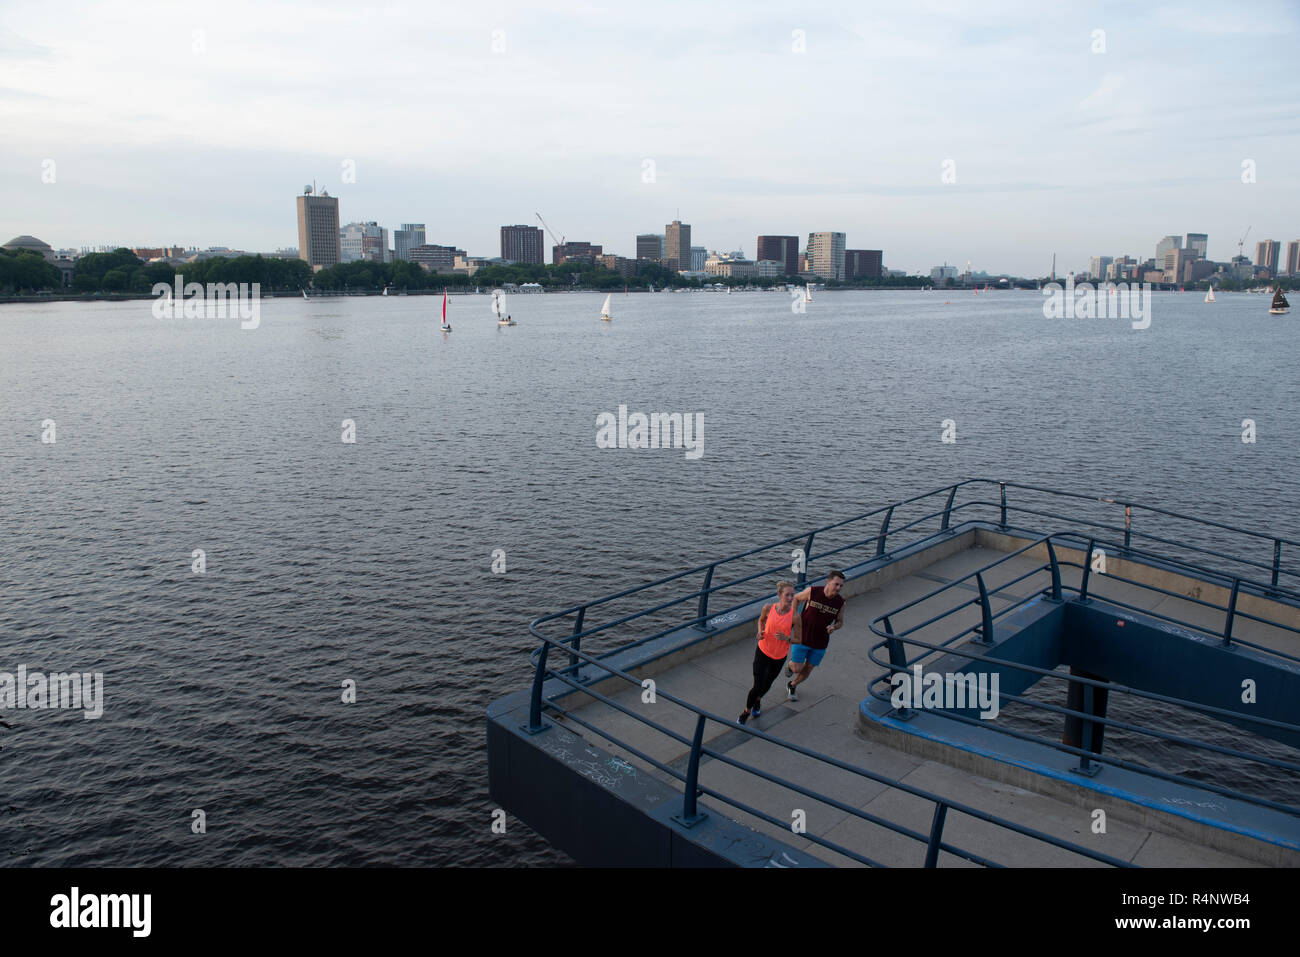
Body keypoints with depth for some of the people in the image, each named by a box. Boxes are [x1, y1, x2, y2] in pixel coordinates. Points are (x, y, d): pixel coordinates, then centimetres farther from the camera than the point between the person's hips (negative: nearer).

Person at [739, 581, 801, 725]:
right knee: (757, 686, -5)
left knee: (766, 685, 21)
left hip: (779, 657, 1)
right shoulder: (768, 608, -16)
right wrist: (760, 632, -11)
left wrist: (786, 638, -30)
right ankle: (747, 711, 23)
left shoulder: (795, 617, -21)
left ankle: (757, 701, 55)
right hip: (763, 651, 0)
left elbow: (798, 640, -10)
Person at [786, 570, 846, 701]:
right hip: (802, 637, -2)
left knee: (807, 671, 13)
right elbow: (795, 598, 0)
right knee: (797, 669, -3)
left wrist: (833, 627, -20)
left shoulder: (840, 603, -13)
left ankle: (791, 686, 43)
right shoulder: (812, 592, -21)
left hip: (820, 643, 3)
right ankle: (791, 665, 34)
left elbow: (840, 622, 2)